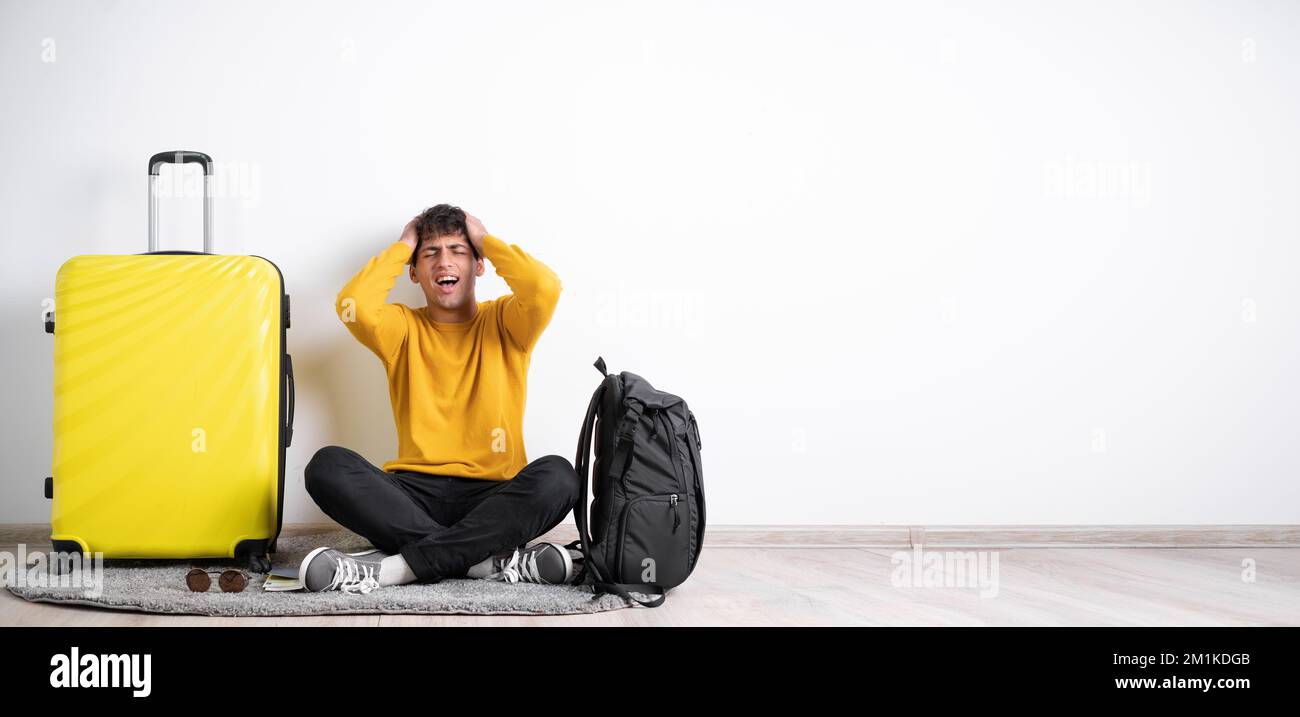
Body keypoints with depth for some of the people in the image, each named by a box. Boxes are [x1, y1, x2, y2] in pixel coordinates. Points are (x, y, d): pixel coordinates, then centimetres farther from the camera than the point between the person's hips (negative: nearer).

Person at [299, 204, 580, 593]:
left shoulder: (503, 322, 11)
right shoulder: (404, 328, 13)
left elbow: (544, 288, -12)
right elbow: (352, 304, -8)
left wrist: (485, 239, 4)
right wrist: (403, 246, 6)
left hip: (493, 496, -1)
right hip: (413, 494, 1)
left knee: (557, 475, -32)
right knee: (329, 466, -26)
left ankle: (394, 566, -32)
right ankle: (490, 558, -31)